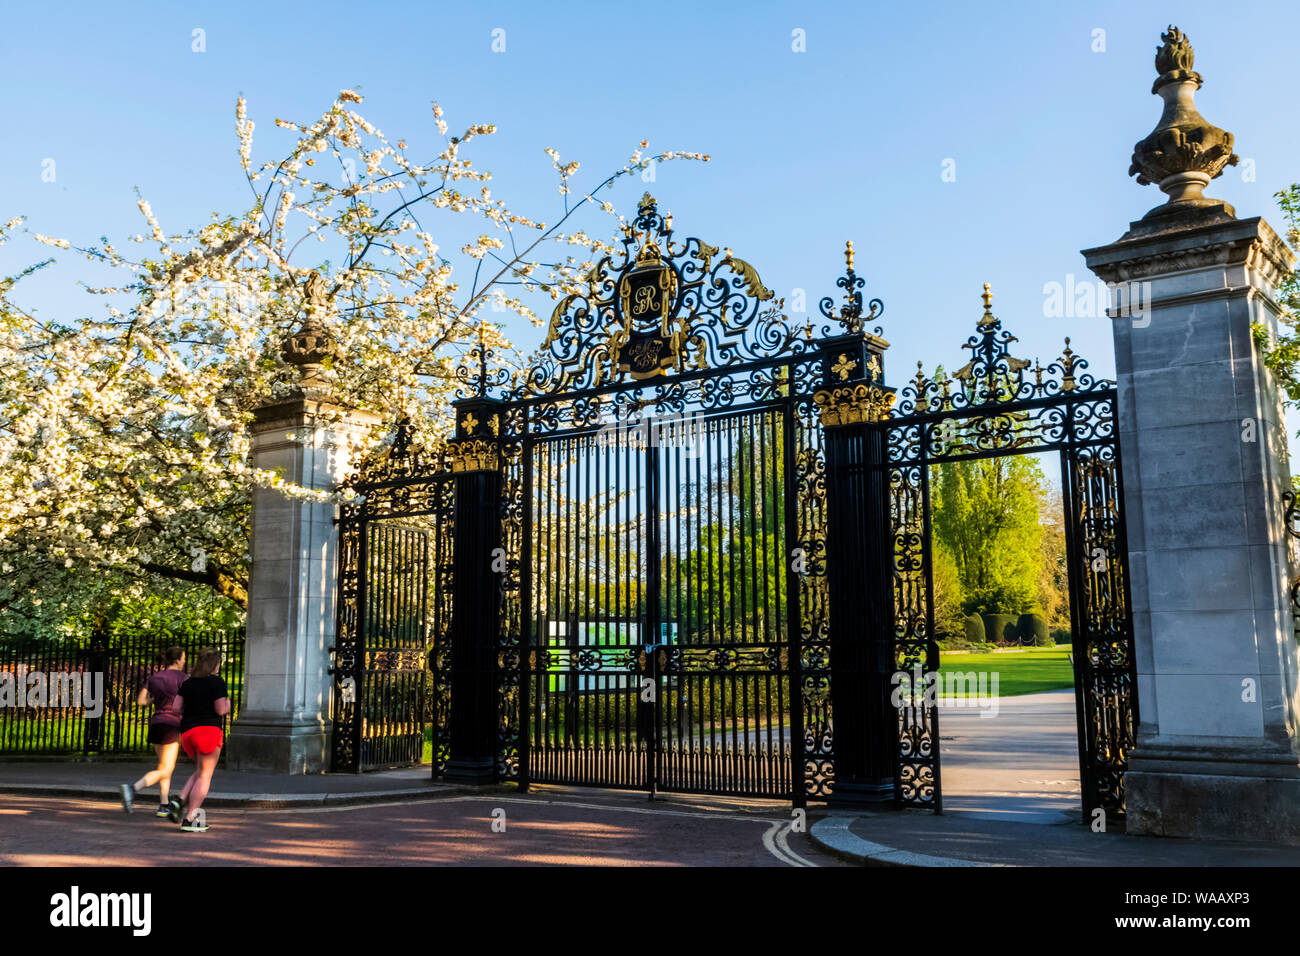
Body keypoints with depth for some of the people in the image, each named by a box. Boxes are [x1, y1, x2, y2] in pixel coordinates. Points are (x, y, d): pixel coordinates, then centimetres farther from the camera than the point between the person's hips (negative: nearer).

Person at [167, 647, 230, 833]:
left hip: (187, 731, 7)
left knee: (200, 772, 22)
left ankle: (180, 801, 0)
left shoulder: (187, 683, 12)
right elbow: (220, 710, -11)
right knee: (205, 776, -1)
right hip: (209, 730, -7)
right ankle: (189, 819, -5)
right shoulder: (217, 682, -6)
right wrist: (227, 705, 10)